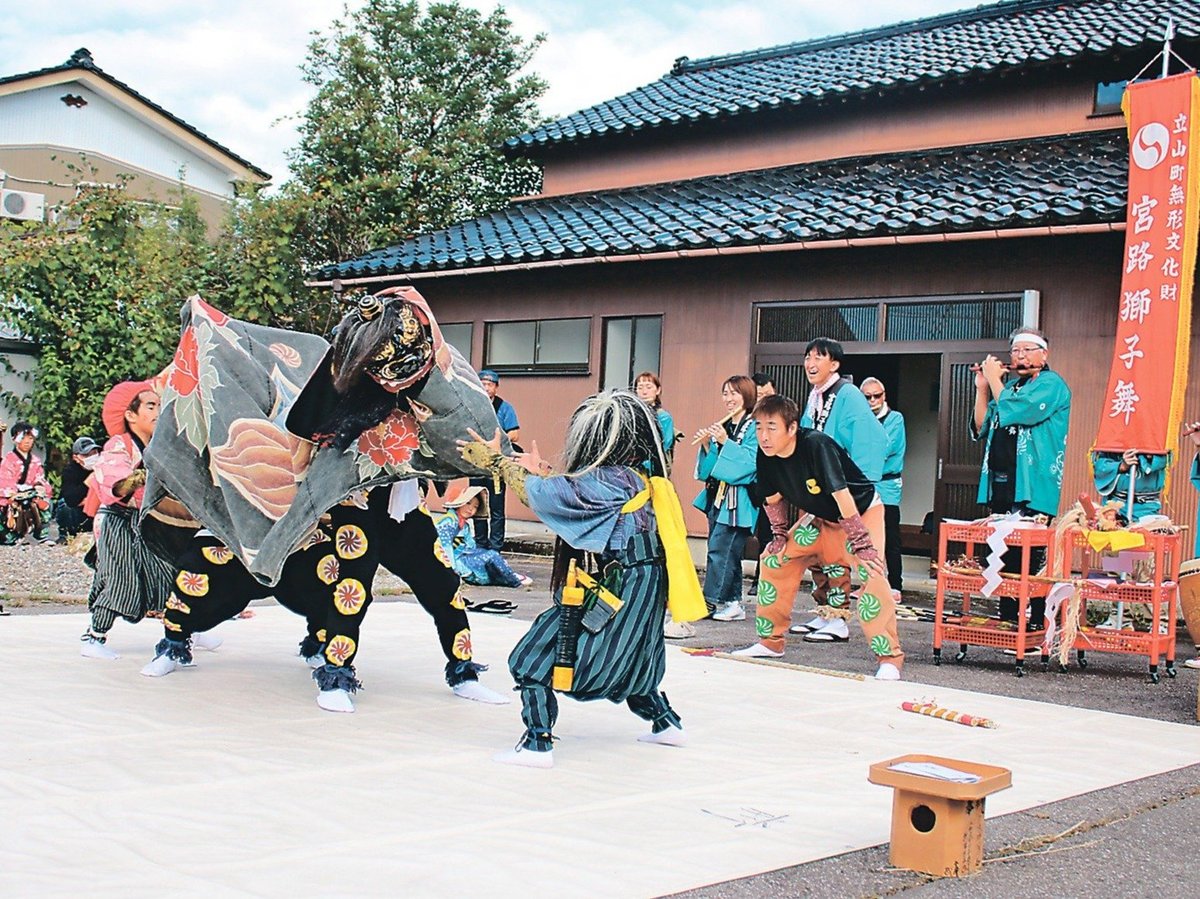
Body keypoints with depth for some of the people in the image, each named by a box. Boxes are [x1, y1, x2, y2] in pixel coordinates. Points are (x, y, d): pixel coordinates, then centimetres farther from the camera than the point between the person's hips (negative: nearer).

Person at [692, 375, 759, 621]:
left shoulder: (754, 427, -7)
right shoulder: (723, 426, 16)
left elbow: (751, 460, -18)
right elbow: (710, 467, 16)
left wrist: (725, 442, -20)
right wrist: (707, 446, -2)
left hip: (737, 499, -8)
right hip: (717, 496, 8)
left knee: (720, 549, -10)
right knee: (727, 551, 9)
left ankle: (711, 601, -7)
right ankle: (732, 602, 14)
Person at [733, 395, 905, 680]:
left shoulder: (816, 445, -35)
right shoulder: (766, 455, -15)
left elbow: (842, 496, -35)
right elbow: (773, 499, 3)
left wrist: (862, 545, -33)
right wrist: (780, 537, 4)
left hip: (862, 510, -7)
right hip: (820, 517, 7)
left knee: (871, 573, -27)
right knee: (773, 560, 3)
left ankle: (889, 657, -20)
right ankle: (770, 642, 15)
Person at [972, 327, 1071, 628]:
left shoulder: (1051, 385, -5)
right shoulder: (1009, 384, 18)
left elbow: (1014, 411, -20)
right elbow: (980, 429, 17)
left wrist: (994, 379, -6)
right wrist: (982, 388, 6)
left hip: (1032, 488, -8)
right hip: (999, 485, 8)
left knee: (1031, 560, -8)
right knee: (1005, 557, 12)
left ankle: (1037, 628, -4)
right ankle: (1007, 621, 20)